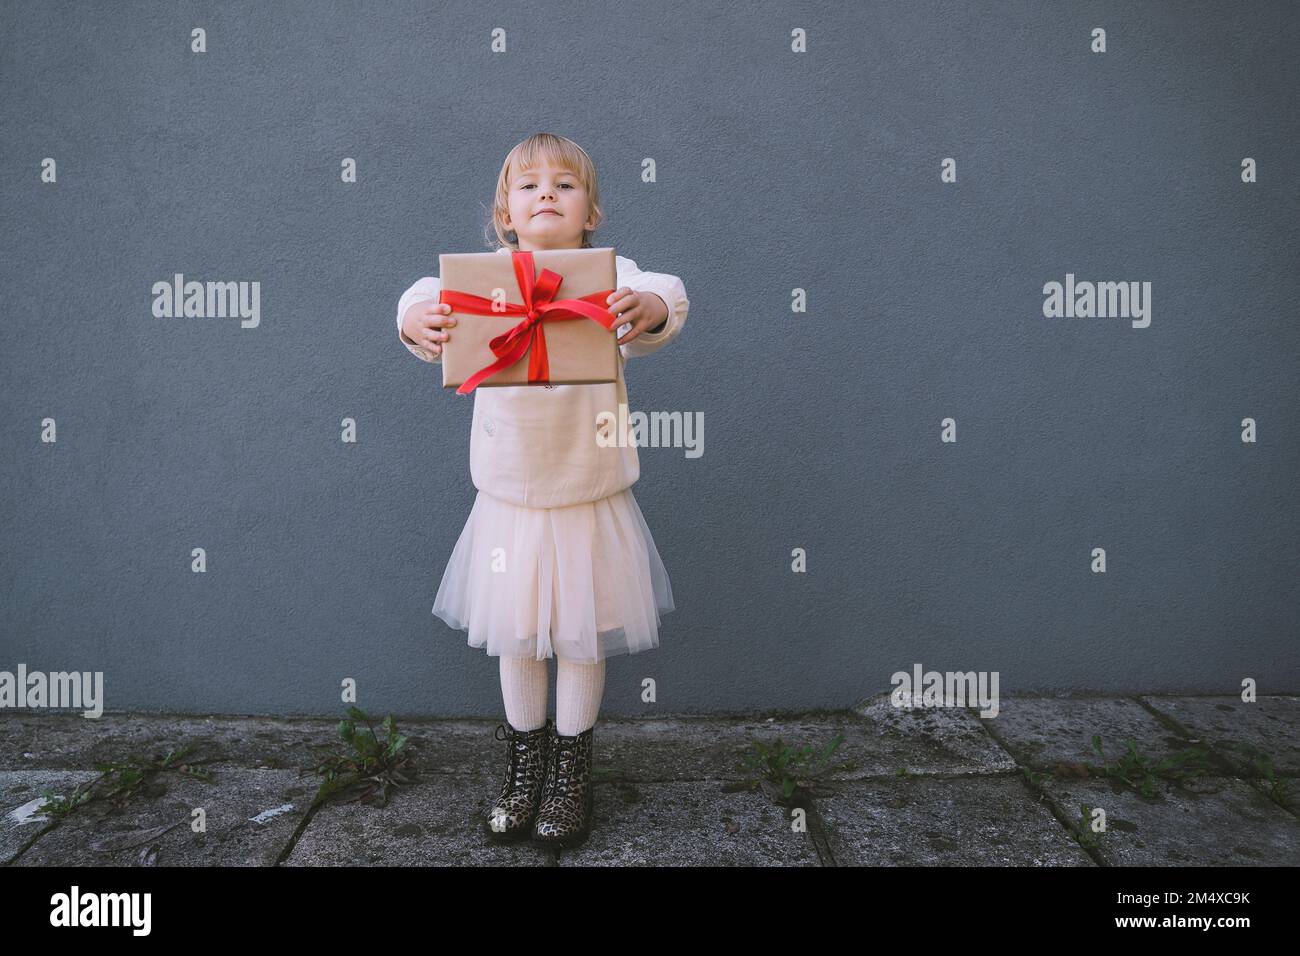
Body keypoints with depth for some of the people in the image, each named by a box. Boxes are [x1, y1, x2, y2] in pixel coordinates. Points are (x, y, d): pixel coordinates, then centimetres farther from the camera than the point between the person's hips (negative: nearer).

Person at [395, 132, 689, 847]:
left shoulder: (614, 279, -6)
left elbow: (667, 303, -24)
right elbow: (432, 301, -20)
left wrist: (650, 308, -48)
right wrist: (417, 319, -44)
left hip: (592, 504, -1)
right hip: (510, 504, 1)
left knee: (582, 640, 12)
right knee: (517, 641, 14)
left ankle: (570, 771, 34)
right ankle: (523, 767, 36)